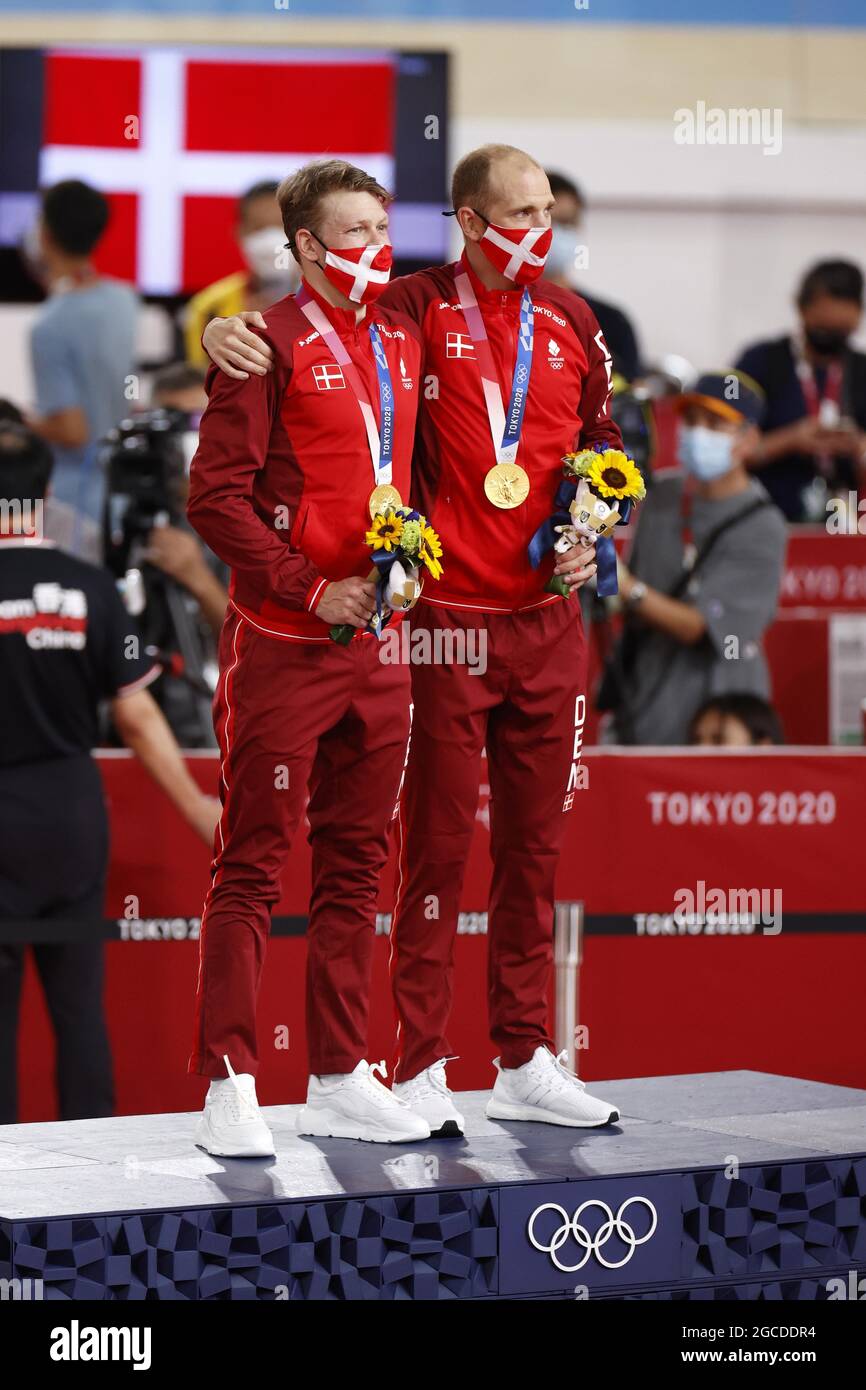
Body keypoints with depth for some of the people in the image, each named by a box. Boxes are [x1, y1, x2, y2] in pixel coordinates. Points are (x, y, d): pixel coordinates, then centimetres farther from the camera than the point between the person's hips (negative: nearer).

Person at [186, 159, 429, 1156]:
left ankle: (340, 1081, 18)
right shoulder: (272, 344, -8)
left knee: (355, 864, 11)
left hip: (380, 639, 7)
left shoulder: (404, 343, 13)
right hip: (283, 643, -7)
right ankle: (229, 1086, 0)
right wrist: (311, 590, -14)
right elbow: (215, 496, -13)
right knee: (252, 865, -3)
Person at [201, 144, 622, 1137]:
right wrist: (225, 331, -27)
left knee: (534, 843, 10)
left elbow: (600, 443, 21)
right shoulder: (417, 310, -5)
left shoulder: (571, 322, 11)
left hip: (547, 618, 5)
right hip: (447, 617, -5)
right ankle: (419, 1067, 4)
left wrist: (592, 532, 5)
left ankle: (526, 1062, 19)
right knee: (438, 842, -2)